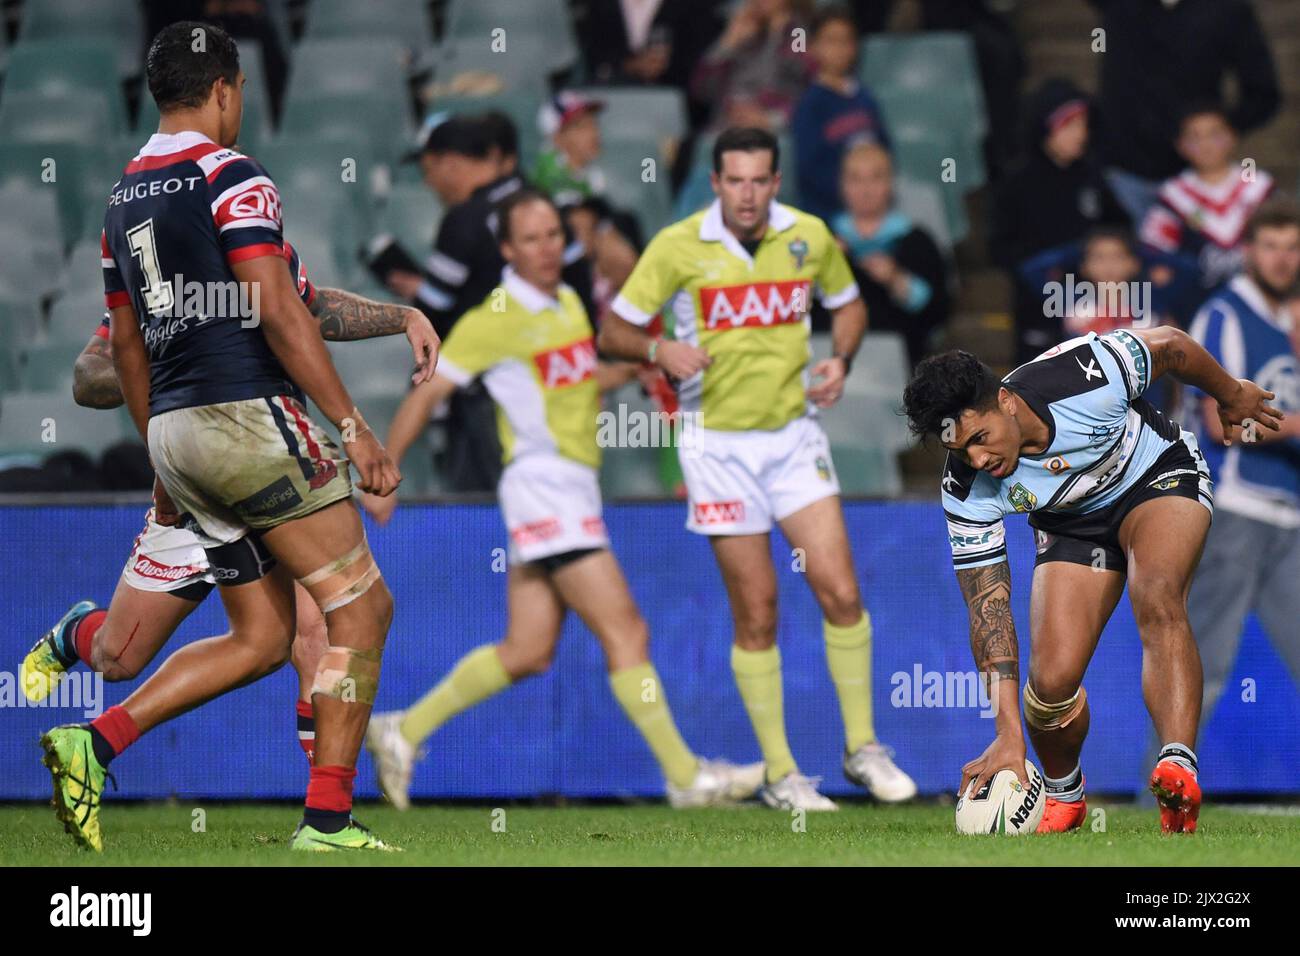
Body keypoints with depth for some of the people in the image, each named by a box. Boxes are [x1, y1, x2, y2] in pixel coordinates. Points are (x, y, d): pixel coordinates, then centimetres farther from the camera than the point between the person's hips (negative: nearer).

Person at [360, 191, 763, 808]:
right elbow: (426, 394, -6)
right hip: (543, 487, -9)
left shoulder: (568, 304, 13)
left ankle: (404, 731, 18)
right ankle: (686, 777, -8)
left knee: (526, 652, 9)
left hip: (575, 491, 9)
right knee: (625, 632, -11)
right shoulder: (493, 321, -10)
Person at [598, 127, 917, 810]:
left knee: (841, 593, -7)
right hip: (719, 443, -2)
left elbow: (848, 304, 17)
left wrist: (840, 359, -3)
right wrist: (659, 349, -24)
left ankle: (862, 748, 9)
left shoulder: (809, 236, -1)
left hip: (793, 434, 2)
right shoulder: (677, 247, -9)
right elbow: (612, 332, -3)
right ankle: (779, 773, 9)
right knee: (756, 615, -2)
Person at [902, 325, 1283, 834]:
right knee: (1052, 681, -13)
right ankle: (1063, 793, 20)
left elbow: (1172, 345, -14)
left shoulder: (1087, 371, -35)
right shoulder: (968, 491, -27)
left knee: (1158, 601, -33)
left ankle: (1179, 771, -50)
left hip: (1157, 476, -2)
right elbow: (988, 608, -25)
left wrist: (1231, 395, 6)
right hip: (1072, 524, 2)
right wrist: (1008, 733, -32)